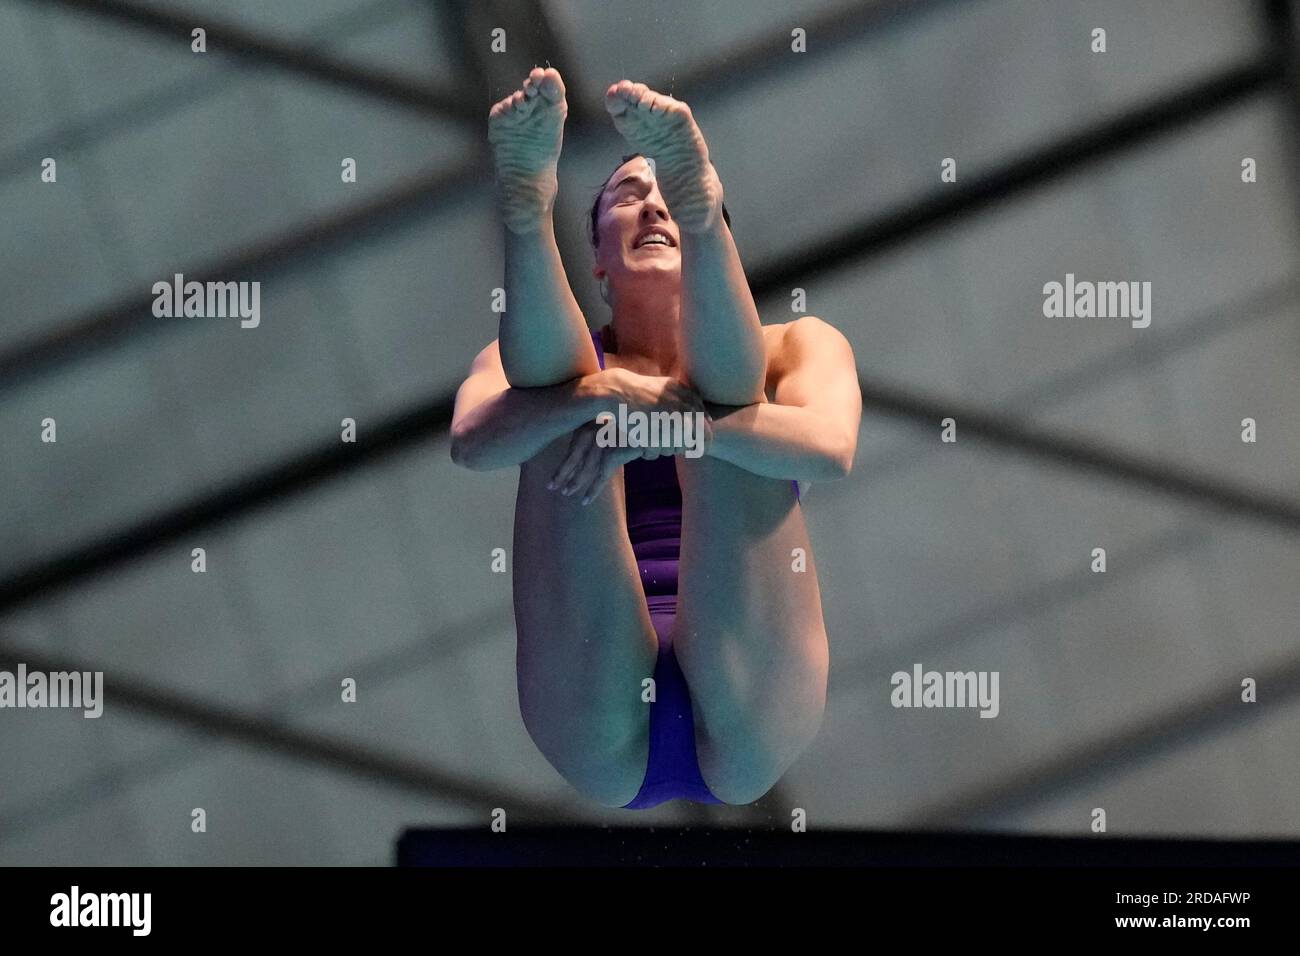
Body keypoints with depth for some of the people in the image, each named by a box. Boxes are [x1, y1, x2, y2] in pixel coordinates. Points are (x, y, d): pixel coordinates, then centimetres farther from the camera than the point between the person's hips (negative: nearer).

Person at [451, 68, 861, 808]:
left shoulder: (796, 345, 18)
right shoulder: (553, 363, 20)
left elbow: (832, 447, -8)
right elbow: (471, 445, -6)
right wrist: (602, 397, -24)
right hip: (600, 739, 1)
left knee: (728, 423, -15)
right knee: (567, 427, -9)